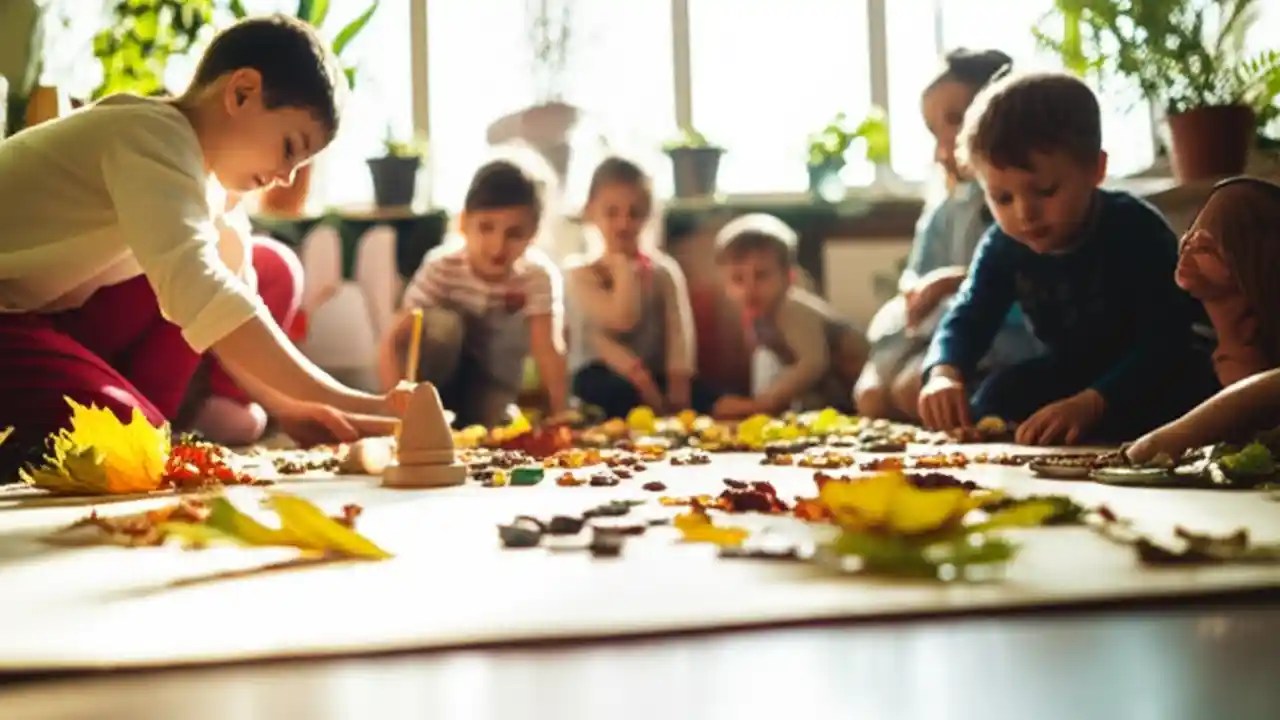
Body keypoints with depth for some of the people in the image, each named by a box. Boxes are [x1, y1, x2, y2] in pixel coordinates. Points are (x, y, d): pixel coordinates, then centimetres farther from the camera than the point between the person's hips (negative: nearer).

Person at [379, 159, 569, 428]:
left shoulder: (539, 275, -24)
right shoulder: (442, 266, -25)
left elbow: (549, 348, -29)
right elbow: (394, 342, -30)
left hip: (494, 377, -1)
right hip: (443, 369, 1)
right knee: (442, 323, -31)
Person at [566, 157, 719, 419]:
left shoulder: (663, 270, 9)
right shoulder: (580, 271, -1)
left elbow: (678, 332, -5)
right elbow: (622, 320, -17)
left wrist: (677, 384, -20)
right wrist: (623, 265, -12)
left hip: (655, 374, 3)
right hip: (601, 374, -3)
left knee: (706, 399, -26)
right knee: (624, 395, -39)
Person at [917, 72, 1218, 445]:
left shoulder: (1138, 231, -30)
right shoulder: (1004, 246, -13)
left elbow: (1163, 338, -36)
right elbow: (968, 319, -9)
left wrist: (1090, 404, -51)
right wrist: (945, 373, -35)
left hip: (1157, 375, -4)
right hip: (1073, 373, 5)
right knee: (998, 396, -13)